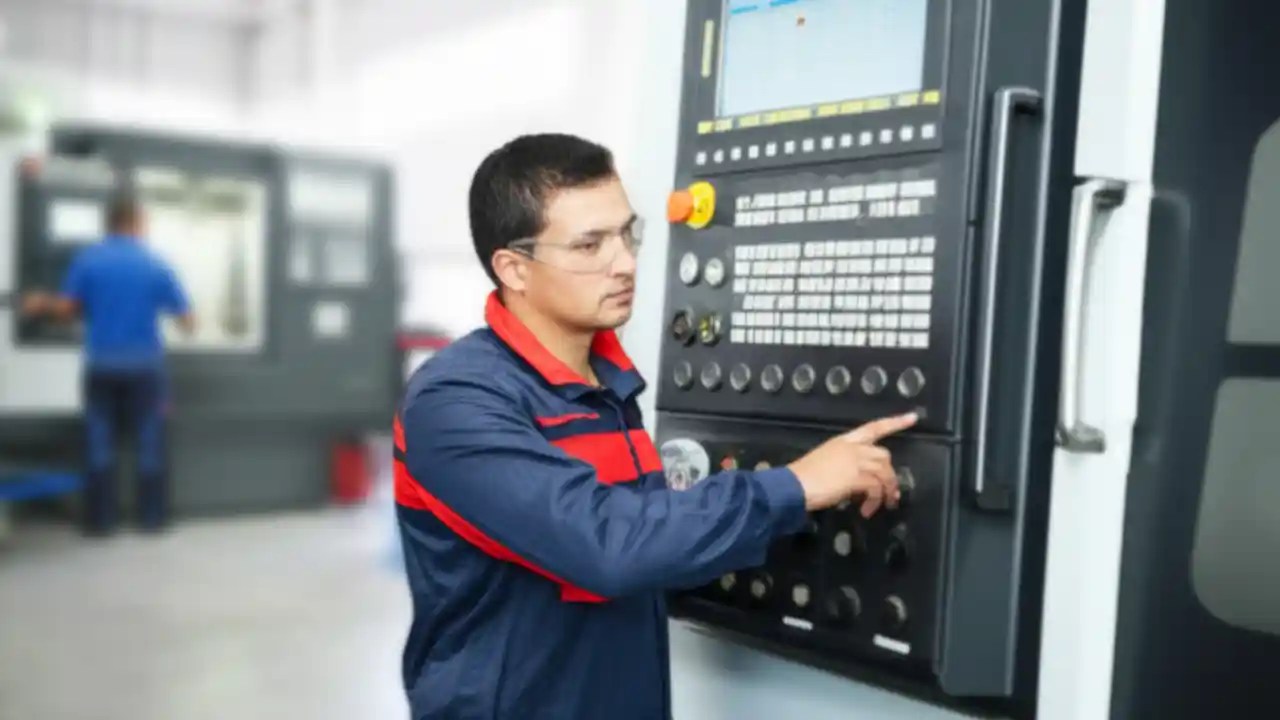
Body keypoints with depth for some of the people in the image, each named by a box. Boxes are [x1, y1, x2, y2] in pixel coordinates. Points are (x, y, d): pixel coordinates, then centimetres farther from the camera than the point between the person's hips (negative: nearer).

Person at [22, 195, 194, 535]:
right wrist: (189, 325, 20)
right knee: (150, 443, 7)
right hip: (144, 366, -1)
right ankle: (152, 517, 10)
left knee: (100, 443, 7)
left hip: (101, 365, 1)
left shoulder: (87, 259, -1)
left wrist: (42, 304, 14)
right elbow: (186, 320, -1)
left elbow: (66, 310, -4)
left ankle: (100, 519, 9)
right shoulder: (157, 265, -3)